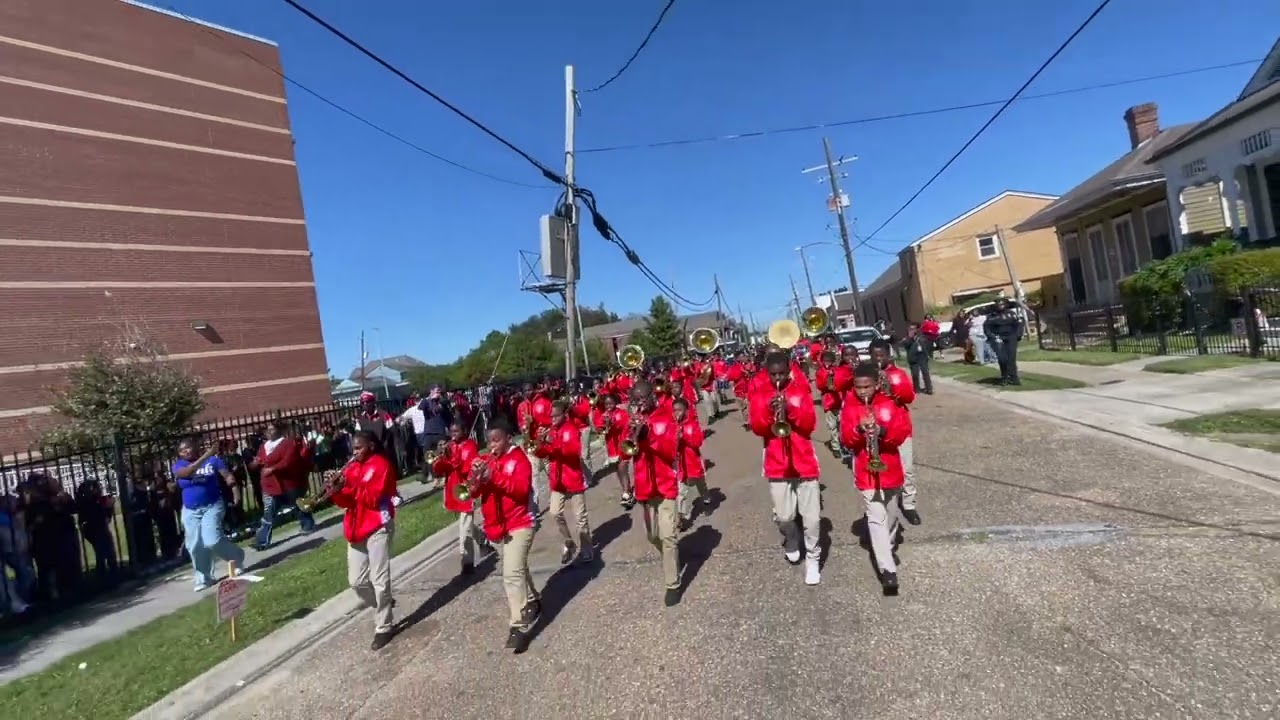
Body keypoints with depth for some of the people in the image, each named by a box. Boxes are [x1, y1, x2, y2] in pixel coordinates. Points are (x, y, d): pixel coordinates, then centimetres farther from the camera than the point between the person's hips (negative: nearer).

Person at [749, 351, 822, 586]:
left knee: (812, 517, 1)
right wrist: (769, 411, -23)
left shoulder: (801, 390, 3)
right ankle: (791, 542, 34)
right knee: (783, 516, 2)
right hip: (777, 464, 0)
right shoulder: (760, 395, 3)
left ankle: (812, 559, 20)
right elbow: (757, 428, -6)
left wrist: (790, 408, -21)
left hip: (804, 461, 0)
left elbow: (810, 423, -6)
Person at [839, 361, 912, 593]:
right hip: (866, 471, -2)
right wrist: (859, 429, -28)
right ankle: (888, 569, -13)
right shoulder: (850, 407, -5)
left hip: (890, 468, 3)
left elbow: (903, 431, -8)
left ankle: (888, 547, 46)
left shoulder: (890, 403, -2)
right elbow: (846, 439, -9)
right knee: (876, 519, -11)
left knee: (891, 514, 20)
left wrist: (882, 431, -26)